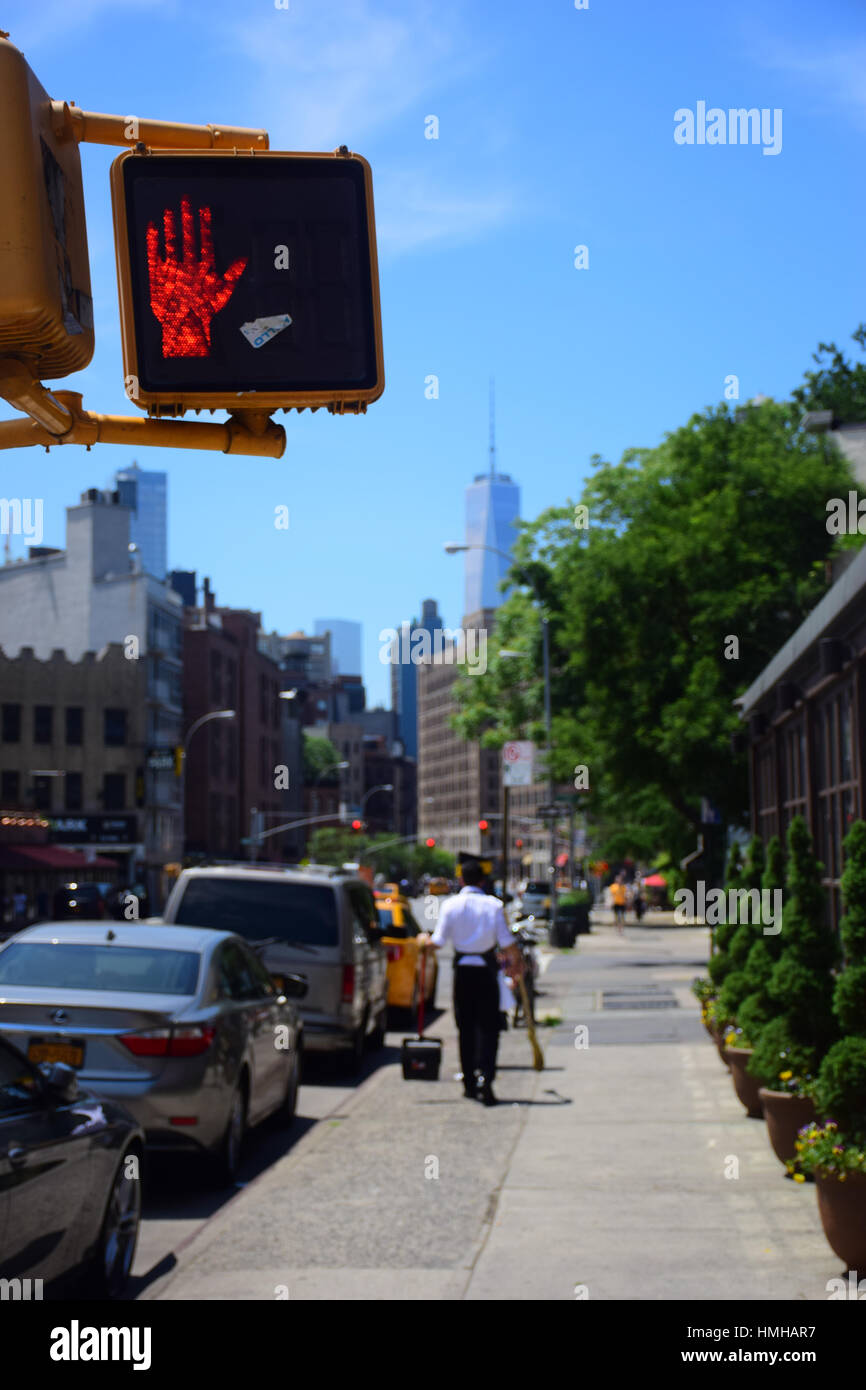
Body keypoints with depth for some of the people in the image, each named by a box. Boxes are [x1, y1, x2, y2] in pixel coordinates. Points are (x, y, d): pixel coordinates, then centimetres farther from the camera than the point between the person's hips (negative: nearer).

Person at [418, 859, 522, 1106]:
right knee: (488, 1027, 1)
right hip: (486, 972, -1)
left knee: (466, 1027, 11)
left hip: (462, 971, 1)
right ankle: (484, 1076, -17)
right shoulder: (494, 905, -4)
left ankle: (469, 1083, 14)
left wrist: (424, 940, 18)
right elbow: (508, 944, -6)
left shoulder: (451, 905, -3)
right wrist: (514, 963, 14)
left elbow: (438, 943, -3)